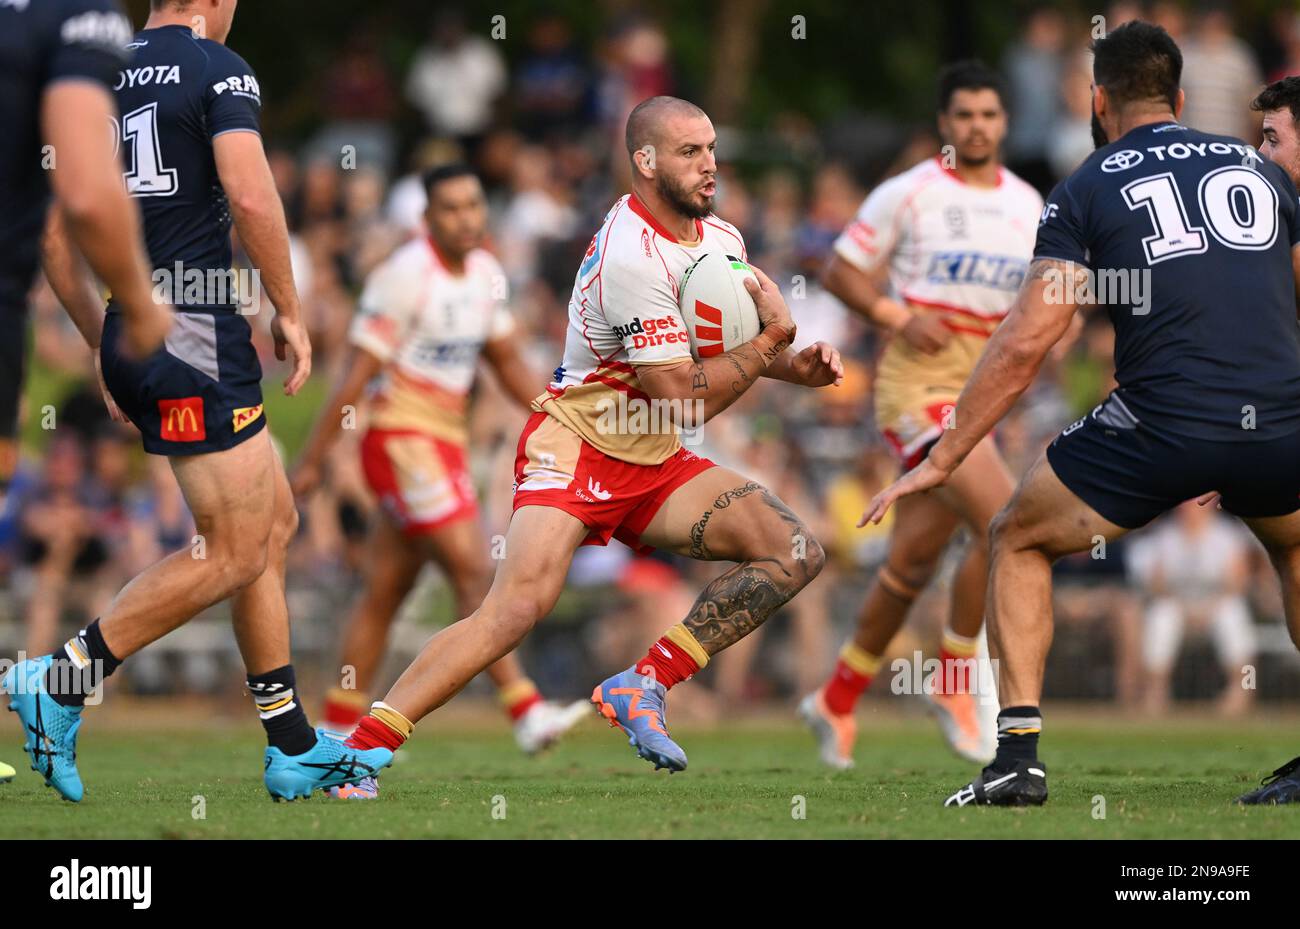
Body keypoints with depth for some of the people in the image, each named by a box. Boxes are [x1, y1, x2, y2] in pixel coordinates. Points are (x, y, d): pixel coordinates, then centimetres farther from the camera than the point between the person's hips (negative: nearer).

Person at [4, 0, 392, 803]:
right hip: (196, 340, -8)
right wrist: (290, 311, -7)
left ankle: (295, 749, 15)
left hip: (130, 339, 8)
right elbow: (251, 197, -19)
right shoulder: (218, 70, -6)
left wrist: (106, 339, 22)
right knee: (234, 552, -3)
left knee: (274, 519, 15)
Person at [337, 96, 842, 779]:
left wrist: (798, 365, 3)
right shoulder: (631, 254, -22)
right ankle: (356, 751, -23)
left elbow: (736, 347, 24)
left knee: (796, 552, -8)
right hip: (576, 447, -8)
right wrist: (773, 337, -14)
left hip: (656, 465, 8)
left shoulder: (722, 240, 6)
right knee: (518, 606, -27)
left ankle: (641, 685, -9)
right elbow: (683, 397, -24)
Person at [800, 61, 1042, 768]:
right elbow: (841, 271, 0)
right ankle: (953, 680, -8)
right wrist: (897, 316, -15)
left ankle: (837, 699, 29)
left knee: (913, 560, 12)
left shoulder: (1029, 206, 12)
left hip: (977, 391, 6)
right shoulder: (909, 194, -4)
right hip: (917, 383, -6)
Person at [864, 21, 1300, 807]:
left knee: (1017, 541, 21)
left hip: (1166, 423, -3)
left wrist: (942, 461, 6)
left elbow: (1027, 342, 0)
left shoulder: (1088, 190, 8)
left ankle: (1019, 756, 8)